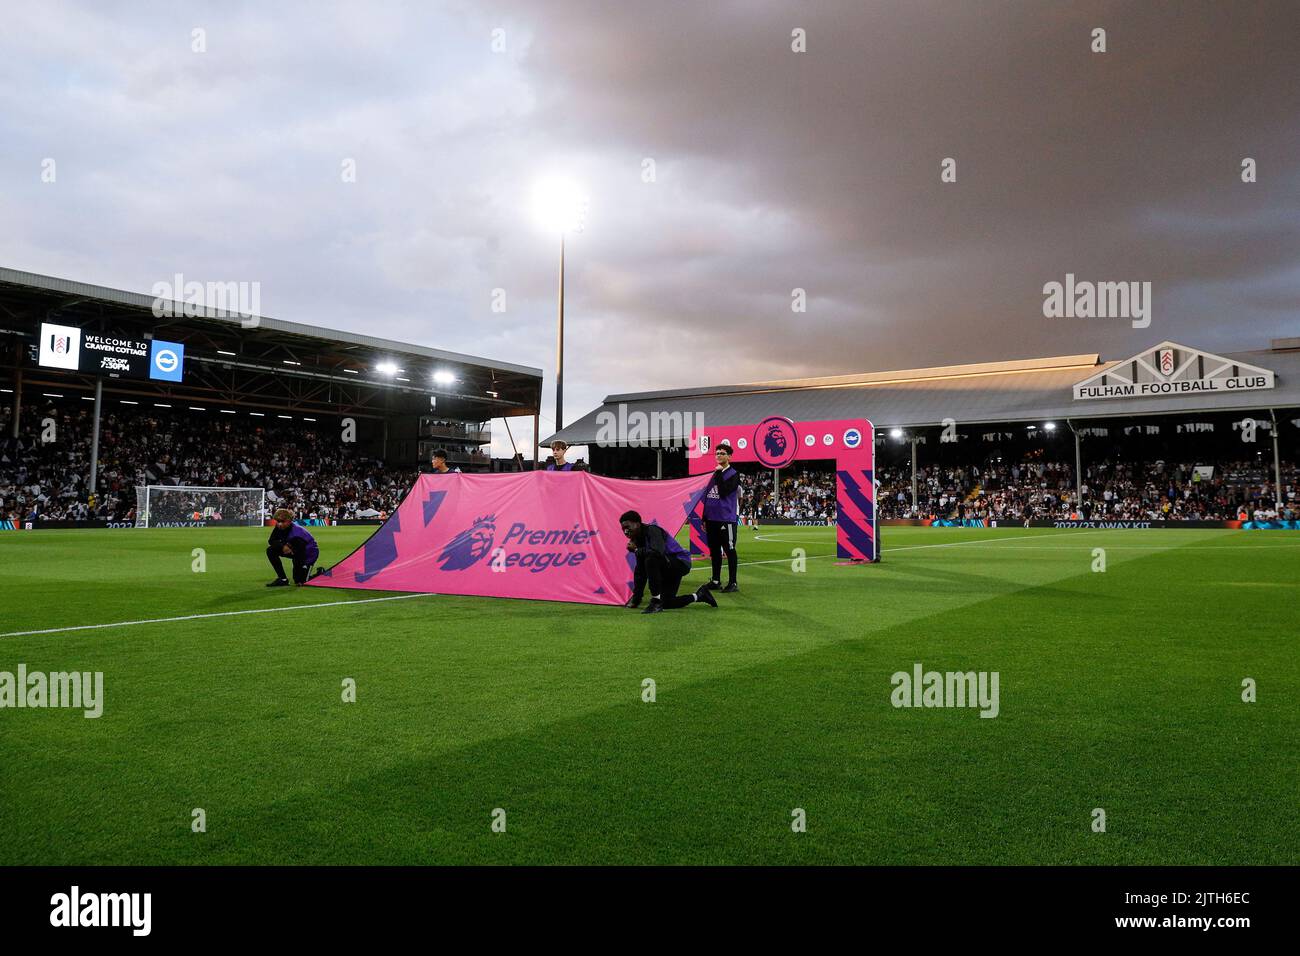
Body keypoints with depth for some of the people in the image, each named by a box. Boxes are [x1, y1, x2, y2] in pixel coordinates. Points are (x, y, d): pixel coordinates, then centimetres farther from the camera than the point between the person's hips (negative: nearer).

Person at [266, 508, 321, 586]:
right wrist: (282, 546, -29)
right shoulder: (279, 527, -16)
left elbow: (299, 559, -35)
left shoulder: (297, 536, -36)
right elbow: (271, 541, -5)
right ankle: (283, 579, -8)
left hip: (309, 554, -7)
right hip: (293, 550, 7)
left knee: (300, 581, -9)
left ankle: (320, 572, 17)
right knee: (271, 551, -13)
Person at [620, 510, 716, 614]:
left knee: (650, 560, -34)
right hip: (668, 567, 10)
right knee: (666, 603, 5)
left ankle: (656, 602, -25)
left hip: (681, 563, -10)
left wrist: (636, 550, -25)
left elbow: (658, 552, -42)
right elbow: (640, 570, 10)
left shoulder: (652, 530, -21)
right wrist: (636, 596, 9)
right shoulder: (638, 539, 5)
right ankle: (699, 596, 27)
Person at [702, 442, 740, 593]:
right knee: (714, 551, 13)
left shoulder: (733, 474, -6)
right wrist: (705, 518, 17)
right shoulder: (713, 474, 15)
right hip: (711, 519, 7)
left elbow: (724, 491, -20)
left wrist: (719, 473, -14)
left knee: (730, 551, -3)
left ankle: (733, 583, 2)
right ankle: (716, 580, 23)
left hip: (726, 519, -7)